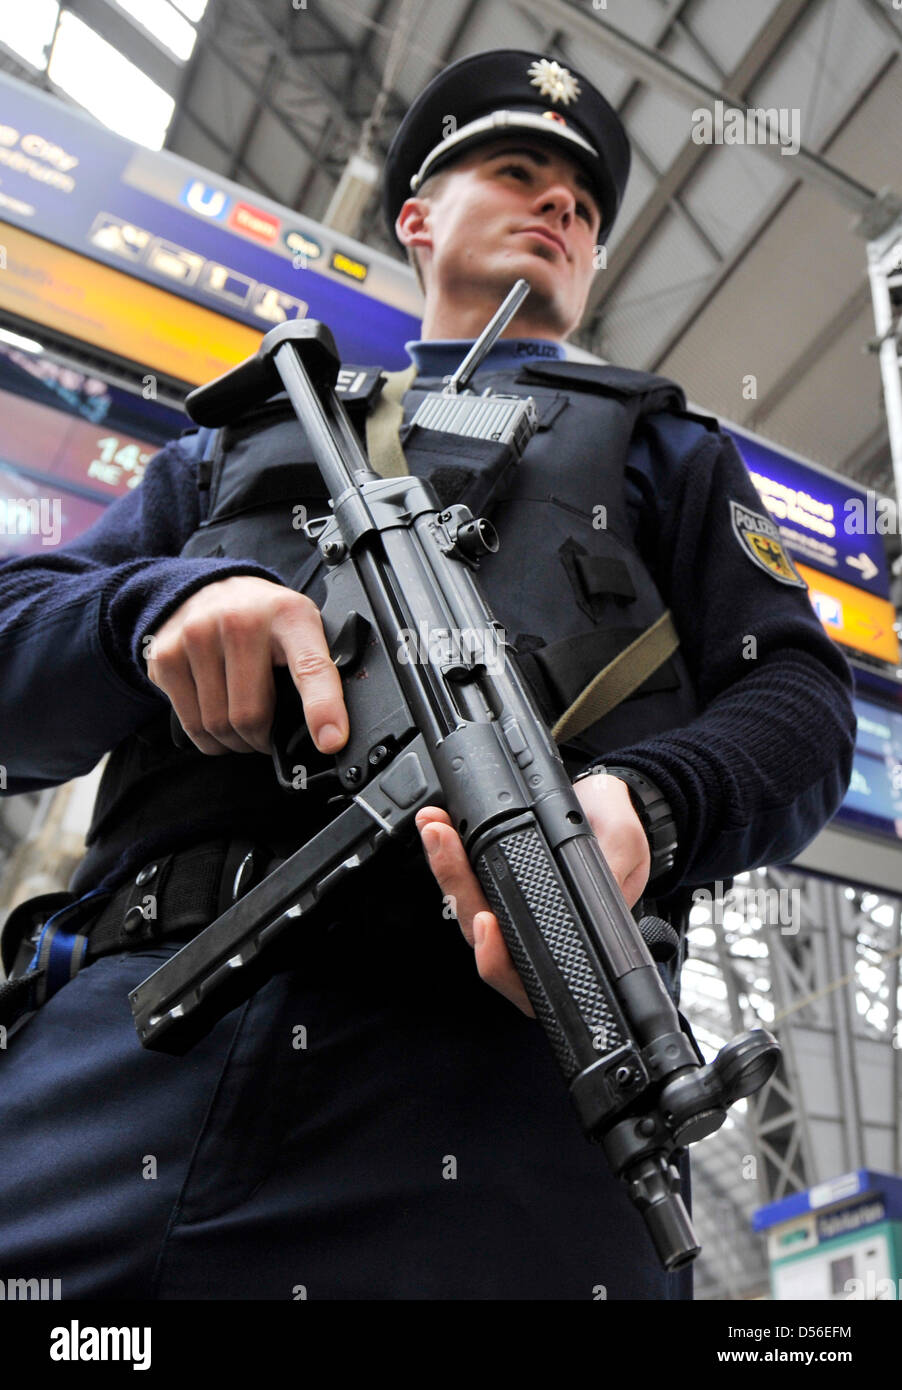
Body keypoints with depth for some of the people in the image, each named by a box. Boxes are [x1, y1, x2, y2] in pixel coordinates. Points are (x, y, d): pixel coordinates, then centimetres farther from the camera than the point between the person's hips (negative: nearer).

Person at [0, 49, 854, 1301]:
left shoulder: (663, 446, 25)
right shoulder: (246, 438, 28)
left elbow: (801, 700, 12)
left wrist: (649, 808, -12)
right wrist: (160, 603, -7)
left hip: (492, 1034, -1)